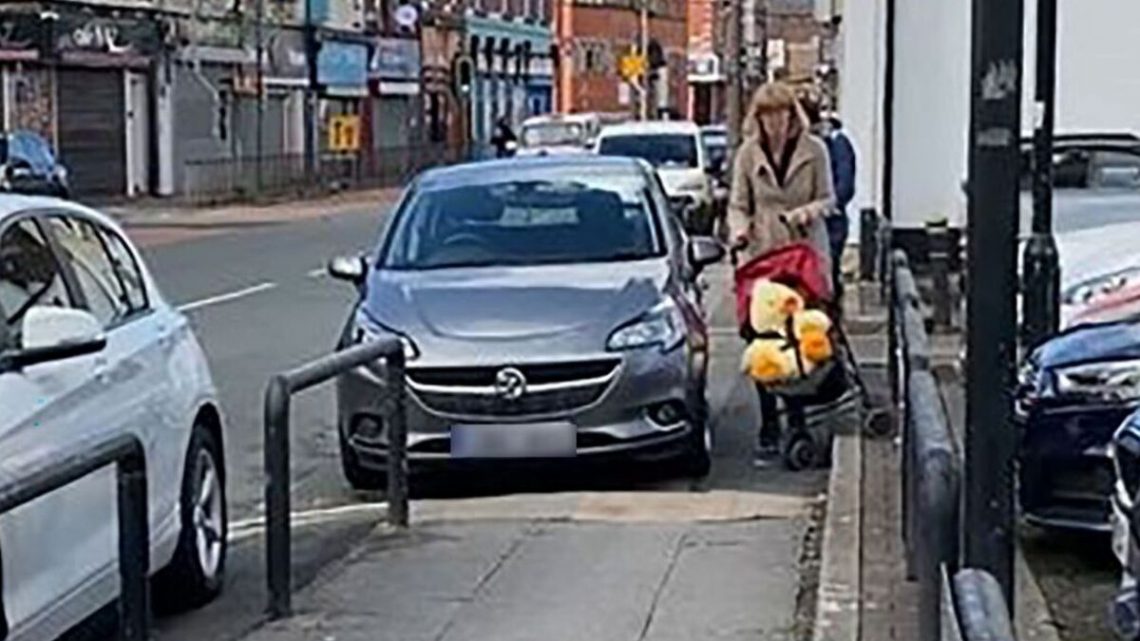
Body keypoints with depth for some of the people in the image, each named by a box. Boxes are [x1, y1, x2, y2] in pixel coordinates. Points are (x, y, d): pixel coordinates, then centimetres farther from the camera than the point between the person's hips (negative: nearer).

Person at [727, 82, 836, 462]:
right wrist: (739, 230, -11)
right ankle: (768, 427, 6)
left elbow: (828, 199, 6)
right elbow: (738, 204, 9)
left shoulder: (813, 150, 2)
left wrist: (807, 212, -14)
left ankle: (797, 413, 12)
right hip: (761, 254, 1)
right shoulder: (748, 154, 5)